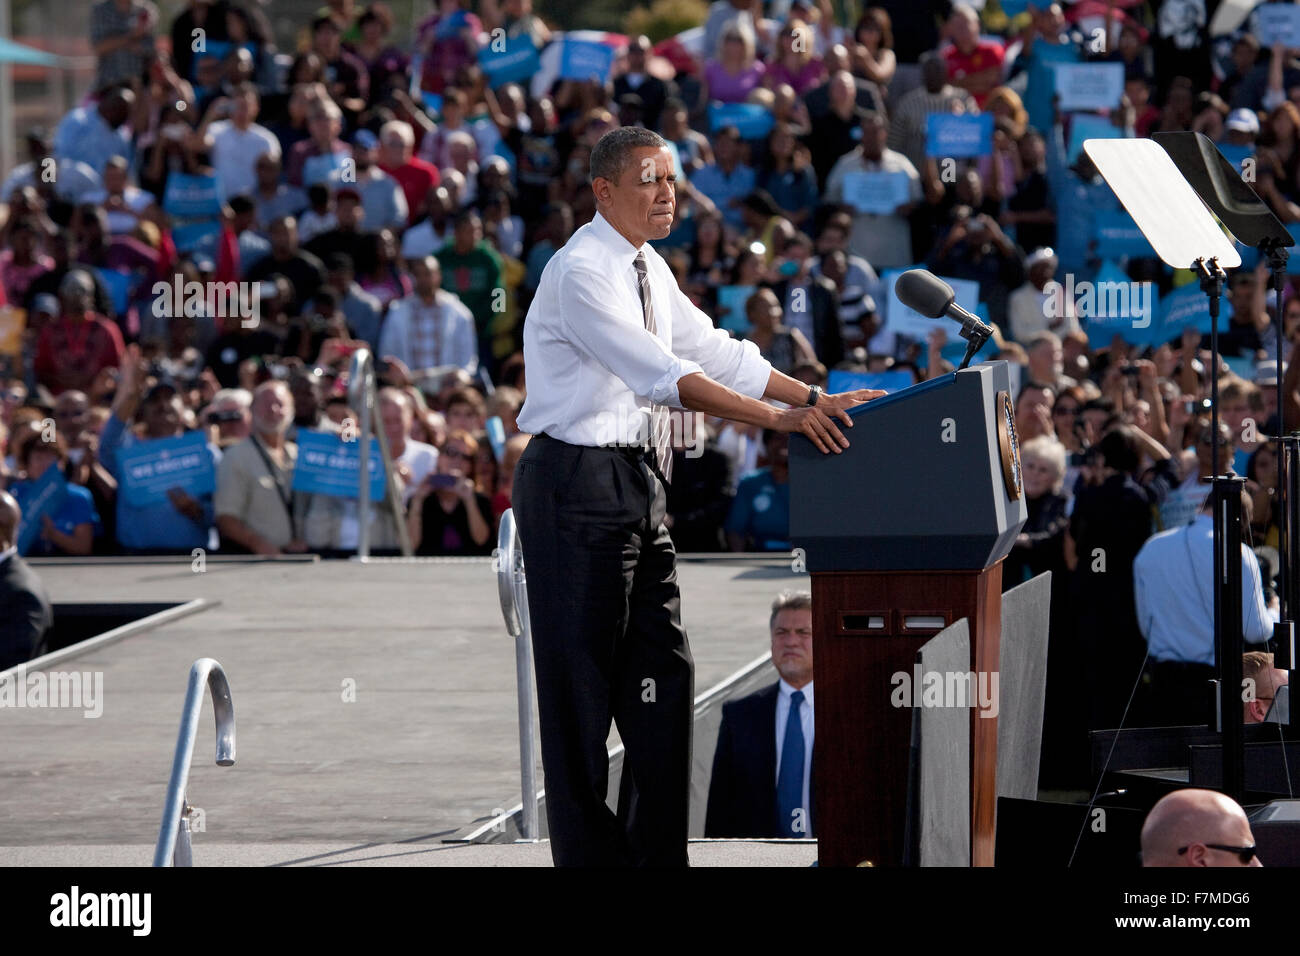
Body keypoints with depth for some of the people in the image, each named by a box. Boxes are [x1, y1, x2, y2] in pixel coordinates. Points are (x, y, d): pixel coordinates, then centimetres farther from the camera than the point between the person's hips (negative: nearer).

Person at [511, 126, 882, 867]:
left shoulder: (649, 270, 13)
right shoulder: (582, 273, -16)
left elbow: (715, 352, 13)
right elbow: (663, 377, -25)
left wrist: (819, 400, 3)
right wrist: (778, 418, -30)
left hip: (640, 485, 9)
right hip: (580, 485, -9)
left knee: (663, 678, 9)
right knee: (582, 683, -5)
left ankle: (658, 853, 15)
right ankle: (590, 855, -1)